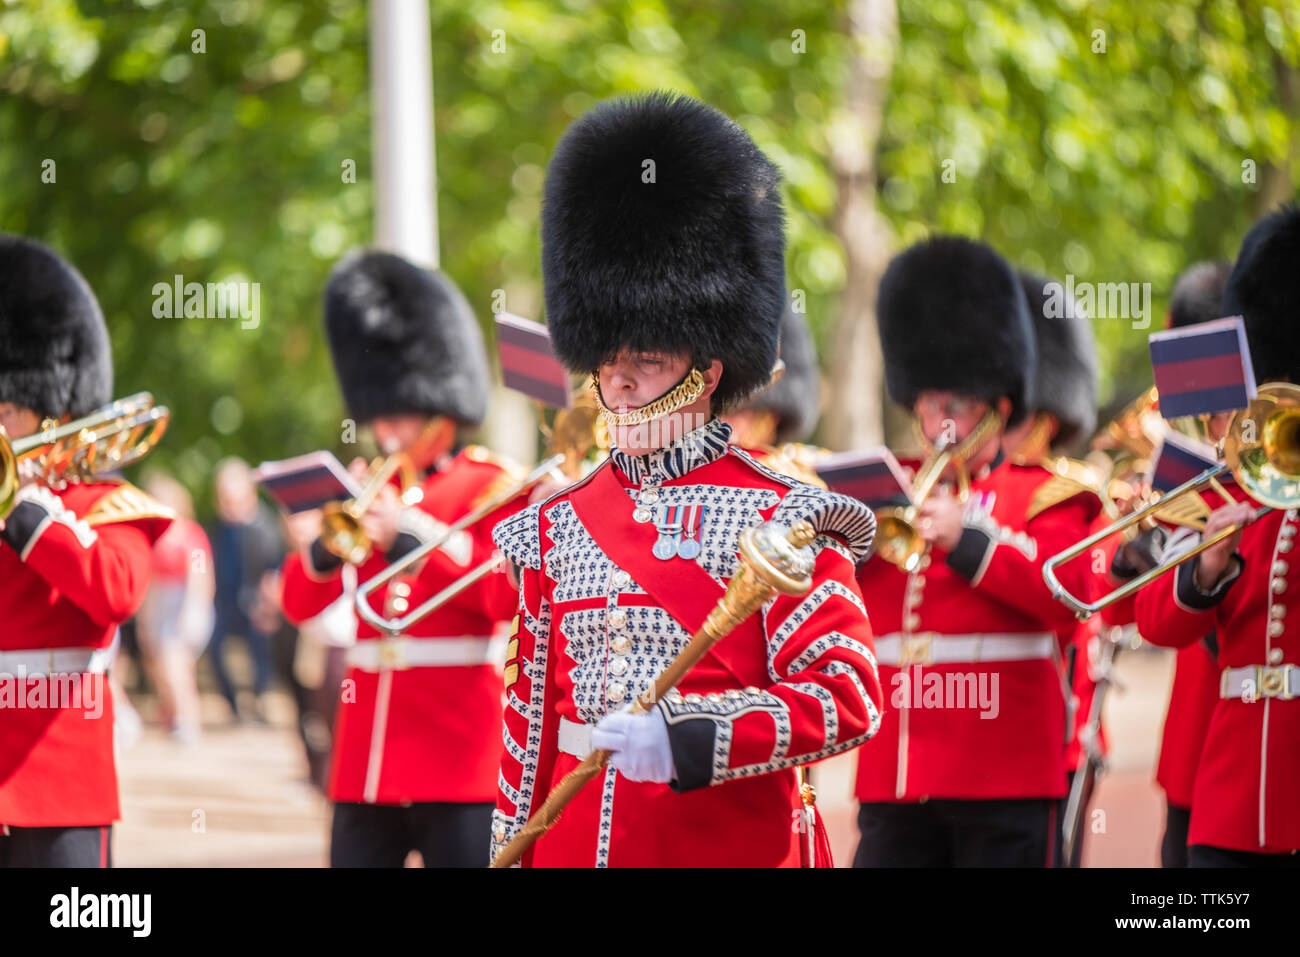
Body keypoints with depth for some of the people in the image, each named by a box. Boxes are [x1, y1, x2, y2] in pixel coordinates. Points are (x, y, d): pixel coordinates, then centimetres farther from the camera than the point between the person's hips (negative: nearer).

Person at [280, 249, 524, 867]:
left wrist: (410, 533, -20)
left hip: (459, 759, -5)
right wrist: (323, 543, -10)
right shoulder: (372, 490, 16)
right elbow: (301, 604, 11)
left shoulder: (494, 486, 2)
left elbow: (509, 594, -14)